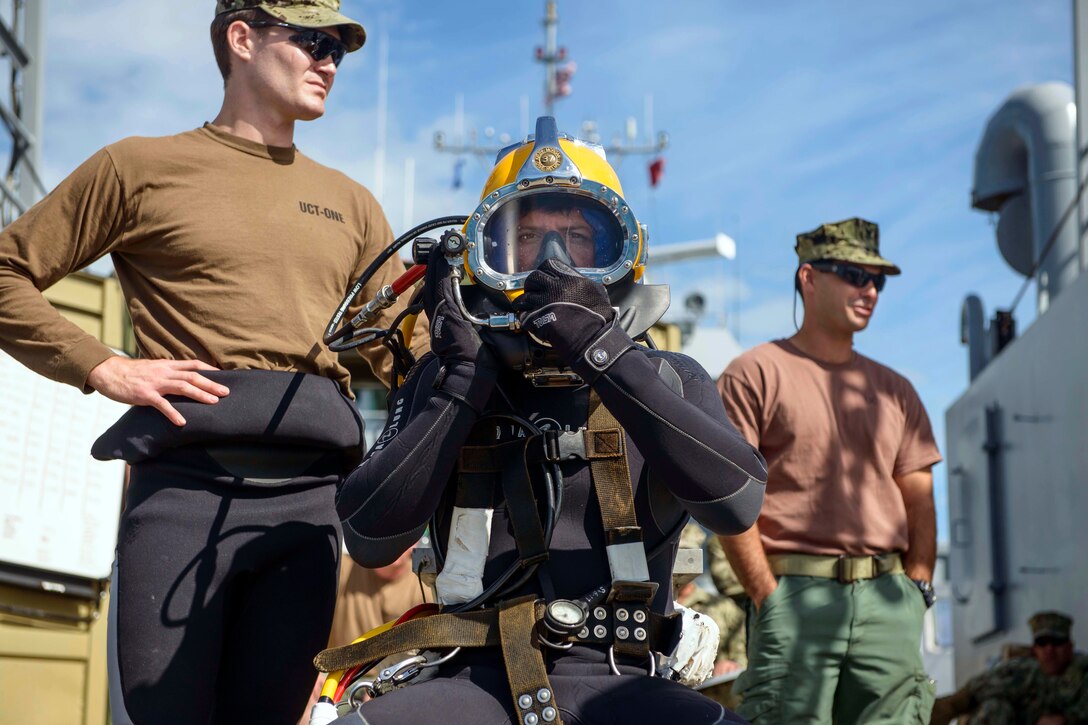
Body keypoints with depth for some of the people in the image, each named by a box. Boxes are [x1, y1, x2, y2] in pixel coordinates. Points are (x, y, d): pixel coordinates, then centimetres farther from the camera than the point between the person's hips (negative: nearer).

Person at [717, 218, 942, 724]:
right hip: (795, 594, -5)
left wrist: (916, 589, 5)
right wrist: (769, 597, -11)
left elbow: (919, 500, 19)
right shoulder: (756, 373, 4)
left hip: (887, 601, 5)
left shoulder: (893, 390, 21)